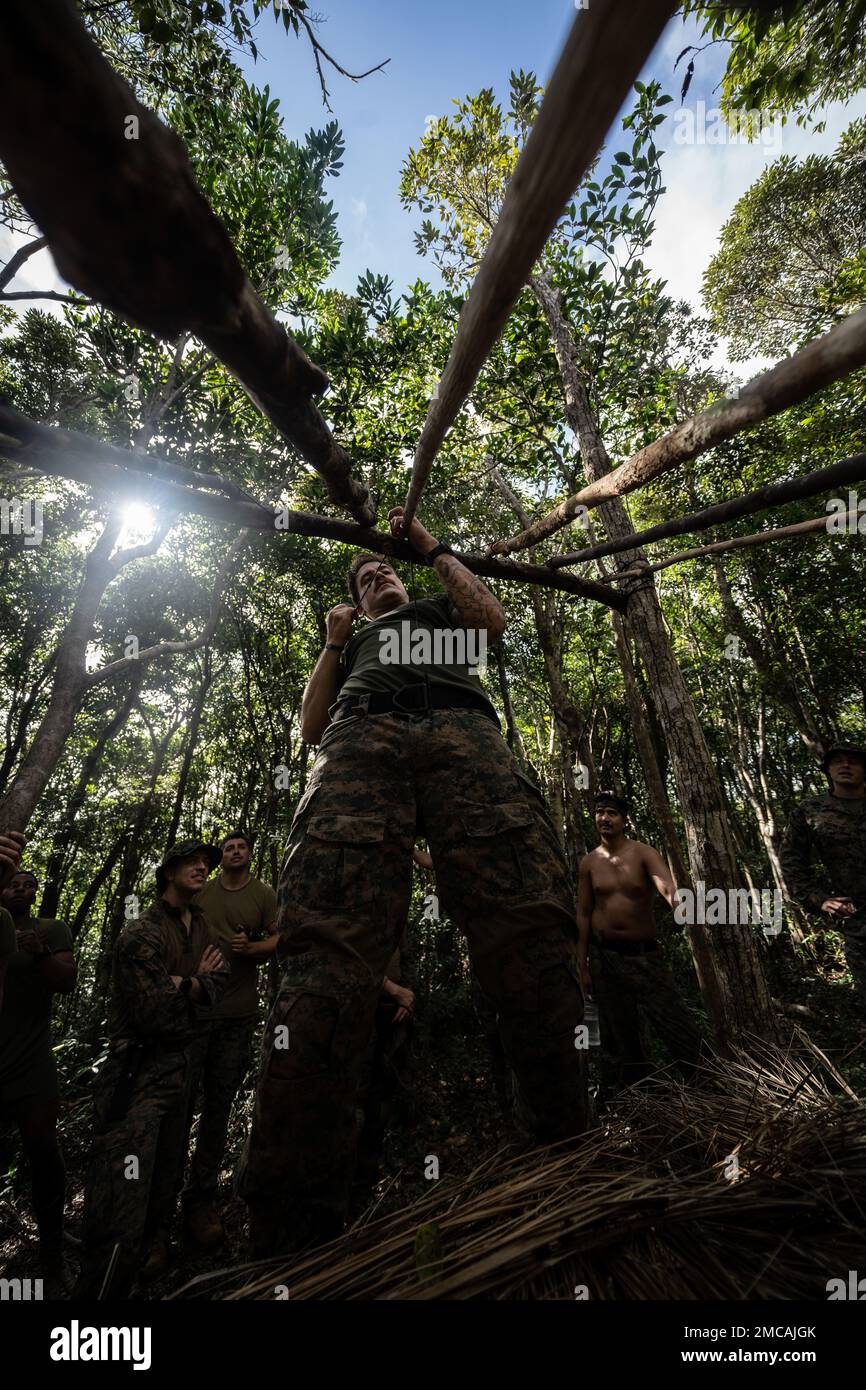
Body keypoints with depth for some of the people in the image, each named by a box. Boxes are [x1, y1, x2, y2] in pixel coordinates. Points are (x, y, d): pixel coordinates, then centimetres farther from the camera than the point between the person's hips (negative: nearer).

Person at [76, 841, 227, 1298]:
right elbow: (153, 1012, -23)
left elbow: (218, 984, 1)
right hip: (139, 1067, -8)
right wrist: (196, 980, -10)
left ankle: (156, 1237, 45)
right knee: (123, 1187, -8)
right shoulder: (141, 933, -20)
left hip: (181, 1059, 8)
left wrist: (180, 983, -17)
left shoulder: (202, 926, 5)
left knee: (168, 1159, 23)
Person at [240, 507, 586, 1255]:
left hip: (460, 724, 0)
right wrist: (334, 643, 23)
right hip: (361, 732, 1)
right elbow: (313, 726, 30)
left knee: (530, 924, -24)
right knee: (331, 945, -23)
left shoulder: (437, 609, 43)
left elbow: (492, 618, 20)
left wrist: (433, 546, 29)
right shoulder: (352, 642, 42)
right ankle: (294, 1229, -20)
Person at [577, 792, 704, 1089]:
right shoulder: (589, 862, 2)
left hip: (645, 955, -2)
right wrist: (582, 964, 1)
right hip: (604, 958, 2)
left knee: (681, 1030, -5)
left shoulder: (643, 853, -5)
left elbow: (667, 885, -26)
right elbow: (583, 914, 5)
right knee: (621, 1036, 11)